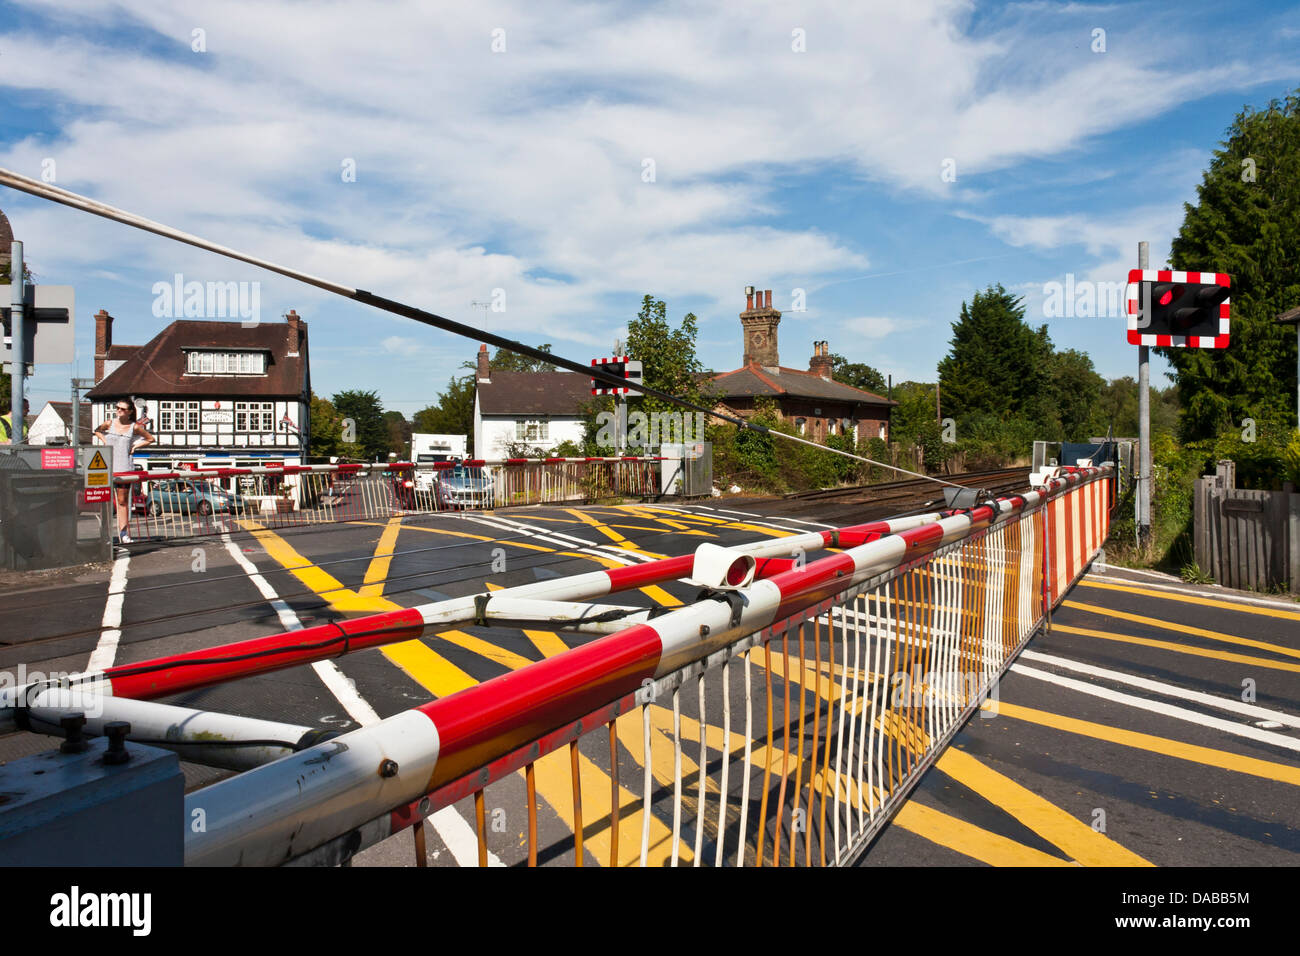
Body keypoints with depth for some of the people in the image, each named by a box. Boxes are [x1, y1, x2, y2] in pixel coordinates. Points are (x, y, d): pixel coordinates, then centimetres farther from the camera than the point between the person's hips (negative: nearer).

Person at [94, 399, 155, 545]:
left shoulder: (135, 427, 1)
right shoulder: (109, 423, 4)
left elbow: (151, 439, 14)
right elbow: (97, 431, 25)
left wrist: (135, 446, 4)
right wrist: (104, 441, 9)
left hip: (124, 468, -1)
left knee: (123, 501, 3)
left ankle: (123, 534, 7)